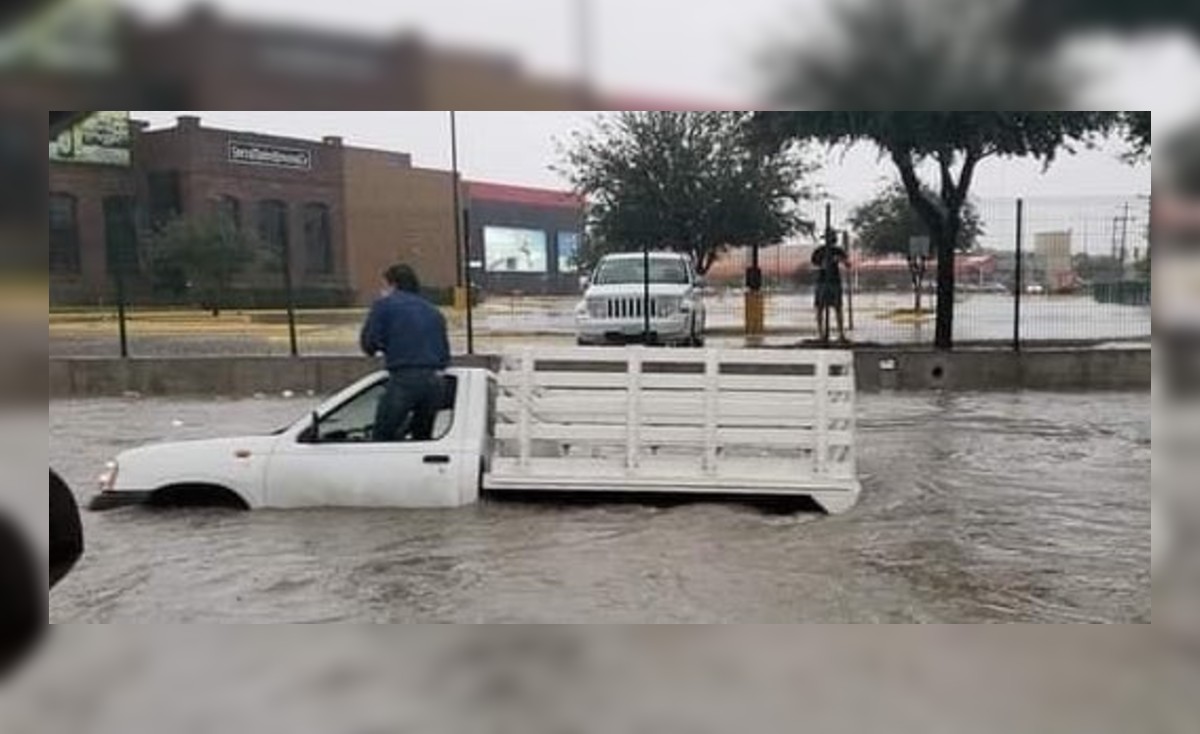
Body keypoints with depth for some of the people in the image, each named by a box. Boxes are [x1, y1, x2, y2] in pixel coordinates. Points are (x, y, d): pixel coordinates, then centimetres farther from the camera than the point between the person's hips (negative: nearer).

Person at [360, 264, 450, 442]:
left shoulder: (384, 304, 5)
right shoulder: (434, 312, 20)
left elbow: (369, 343, 2)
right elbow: (445, 355, 20)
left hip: (404, 380, -6)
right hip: (435, 381, 6)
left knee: (382, 438, 0)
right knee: (423, 439, 17)